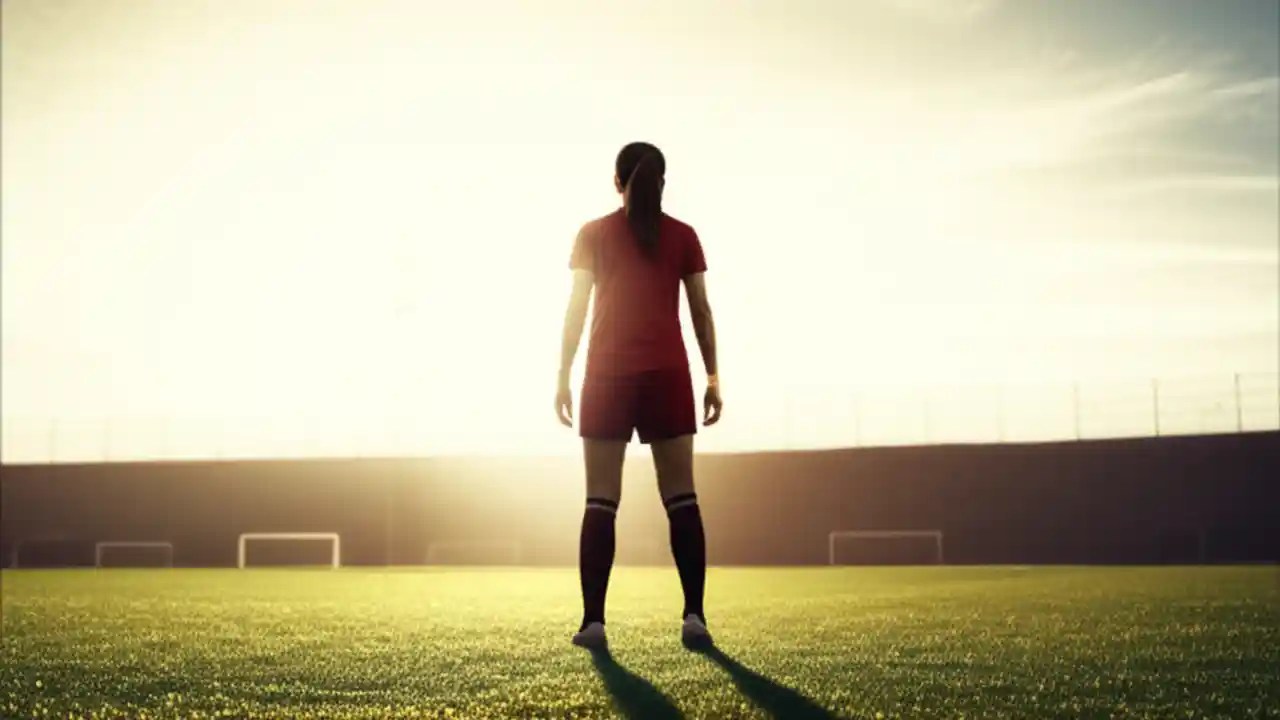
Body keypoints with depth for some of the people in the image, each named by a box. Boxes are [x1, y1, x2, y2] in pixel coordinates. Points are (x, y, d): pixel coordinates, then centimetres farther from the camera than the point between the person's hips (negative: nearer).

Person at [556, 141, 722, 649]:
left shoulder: (593, 235, 5)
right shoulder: (683, 236, 6)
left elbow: (576, 309, 1)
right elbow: (701, 312, 5)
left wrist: (563, 378, 4)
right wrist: (713, 379, 9)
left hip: (608, 374, 0)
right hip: (667, 375, 0)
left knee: (600, 501, 0)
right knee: (681, 498, 2)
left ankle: (593, 621, -5)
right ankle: (694, 615, -5)